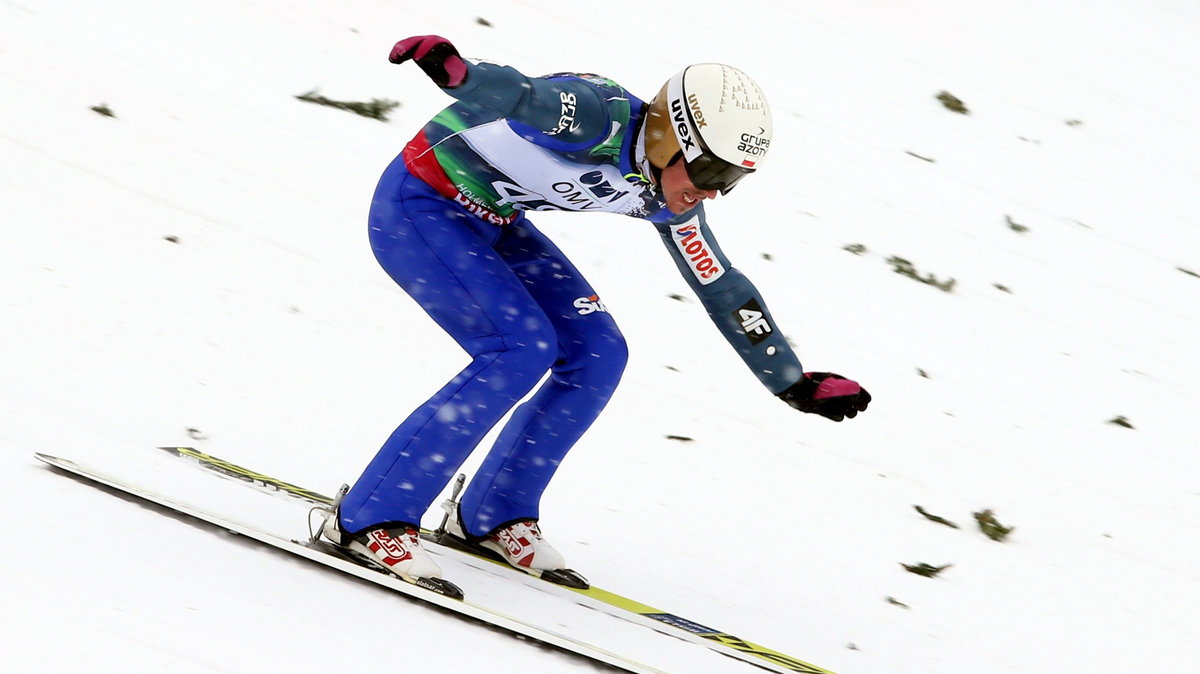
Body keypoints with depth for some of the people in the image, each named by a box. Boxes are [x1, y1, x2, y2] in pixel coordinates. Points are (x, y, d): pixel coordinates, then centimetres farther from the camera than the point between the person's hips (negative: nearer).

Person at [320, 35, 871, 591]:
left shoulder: (665, 199, -3)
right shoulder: (599, 119, -28)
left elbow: (721, 287, 8)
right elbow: (518, 95, -46)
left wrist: (793, 383, 14)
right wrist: (456, 72, -69)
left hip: (489, 223, 9)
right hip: (417, 206, -9)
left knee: (597, 354, 0)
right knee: (521, 349, -23)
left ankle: (495, 515, 11)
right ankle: (371, 518, -19)